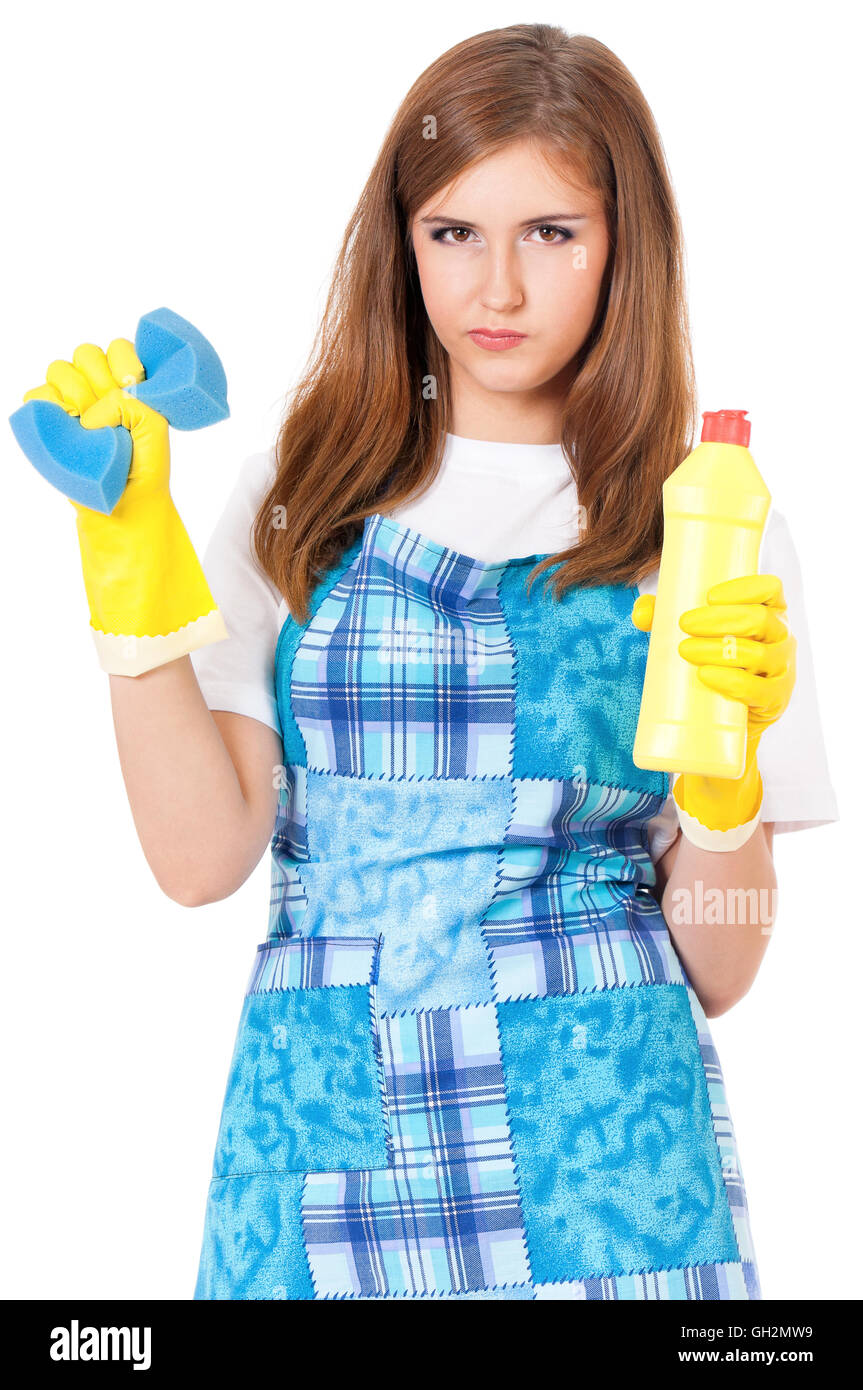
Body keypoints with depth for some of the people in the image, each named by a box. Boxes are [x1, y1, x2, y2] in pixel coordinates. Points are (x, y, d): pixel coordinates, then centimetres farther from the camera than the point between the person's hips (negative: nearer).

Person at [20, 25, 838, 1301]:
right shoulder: (304, 501, 7)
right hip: (325, 1129, 1)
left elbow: (716, 974, 1)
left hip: (600, 1146, 0)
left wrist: (721, 766, -16)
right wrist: (133, 558, -10)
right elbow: (201, 856, -6)